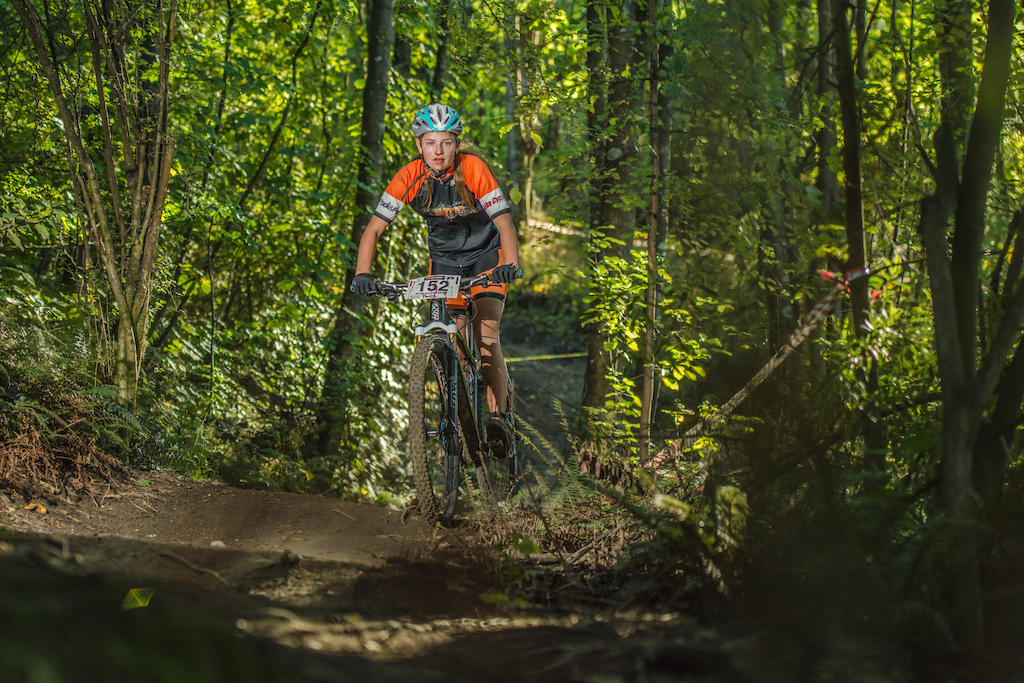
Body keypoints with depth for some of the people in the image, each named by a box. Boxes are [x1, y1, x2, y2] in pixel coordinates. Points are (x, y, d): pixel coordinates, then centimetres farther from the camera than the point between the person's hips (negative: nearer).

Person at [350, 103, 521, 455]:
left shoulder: (473, 169, -26)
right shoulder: (410, 176, -21)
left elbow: (504, 221, -31)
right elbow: (374, 228, -22)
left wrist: (511, 264, -48)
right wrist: (362, 273, -37)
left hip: (486, 255, -3)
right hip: (444, 259, 3)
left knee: (486, 335, -18)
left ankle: (498, 417, -14)